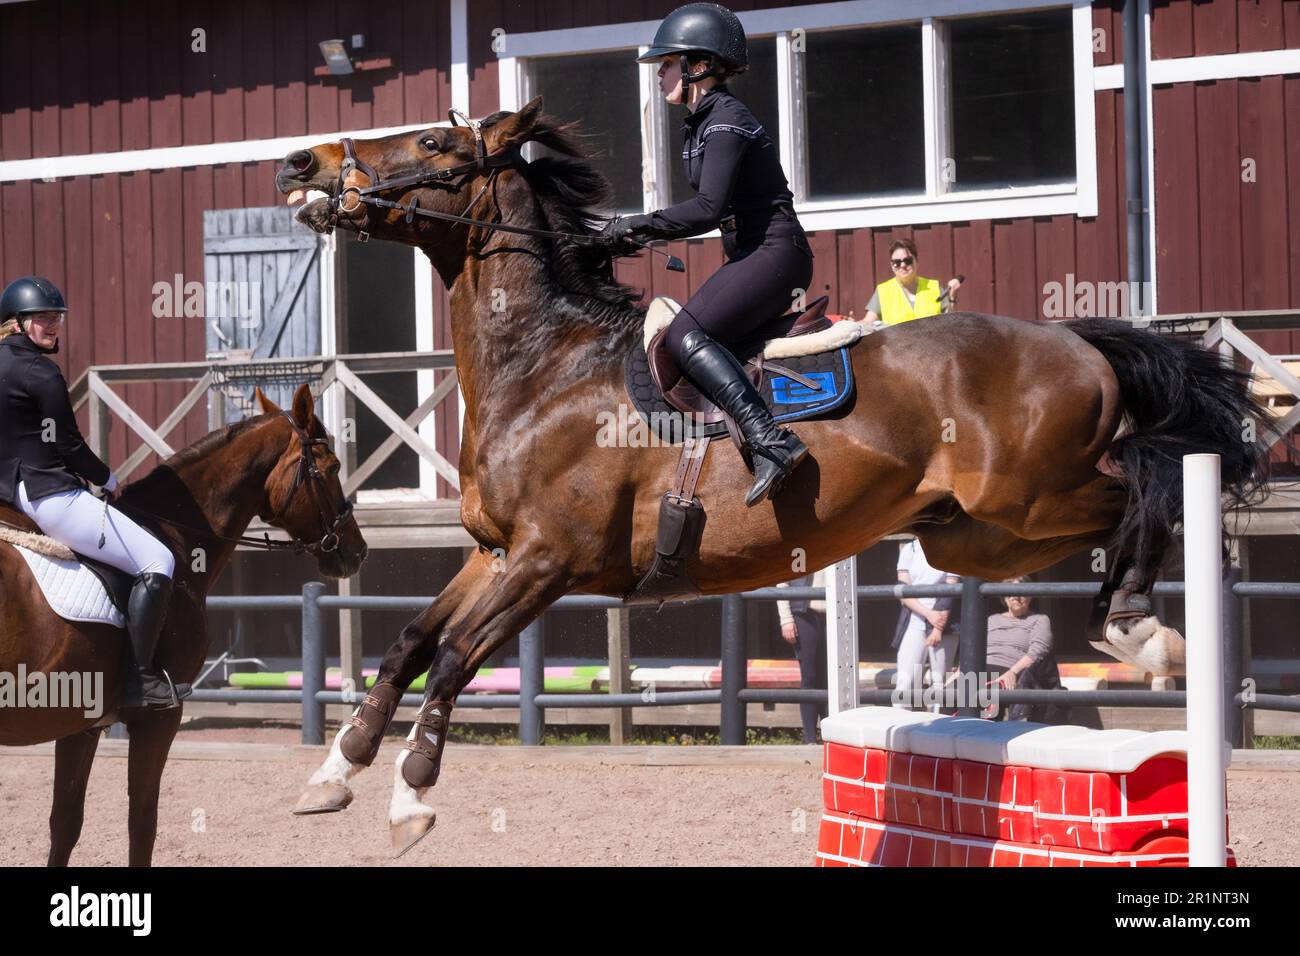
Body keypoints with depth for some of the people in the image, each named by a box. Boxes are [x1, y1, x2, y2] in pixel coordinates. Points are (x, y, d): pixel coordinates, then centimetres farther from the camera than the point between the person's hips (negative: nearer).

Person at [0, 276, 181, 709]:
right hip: (49, 495, -10)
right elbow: (69, 446, -12)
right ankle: (141, 679, -17)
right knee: (157, 560, -10)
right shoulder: (40, 372, -14)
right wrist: (108, 479, 6)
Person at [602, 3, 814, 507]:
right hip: (752, 256, 11)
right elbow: (714, 210, 21)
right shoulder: (702, 123, 17)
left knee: (686, 335, -26)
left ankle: (772, 442, -36)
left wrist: (637, 225, -17)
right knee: (688, 334, 12)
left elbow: (708, 209, -23)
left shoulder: (726, 121, -14)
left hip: (775, 253, -11)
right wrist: (646, 233, 12)